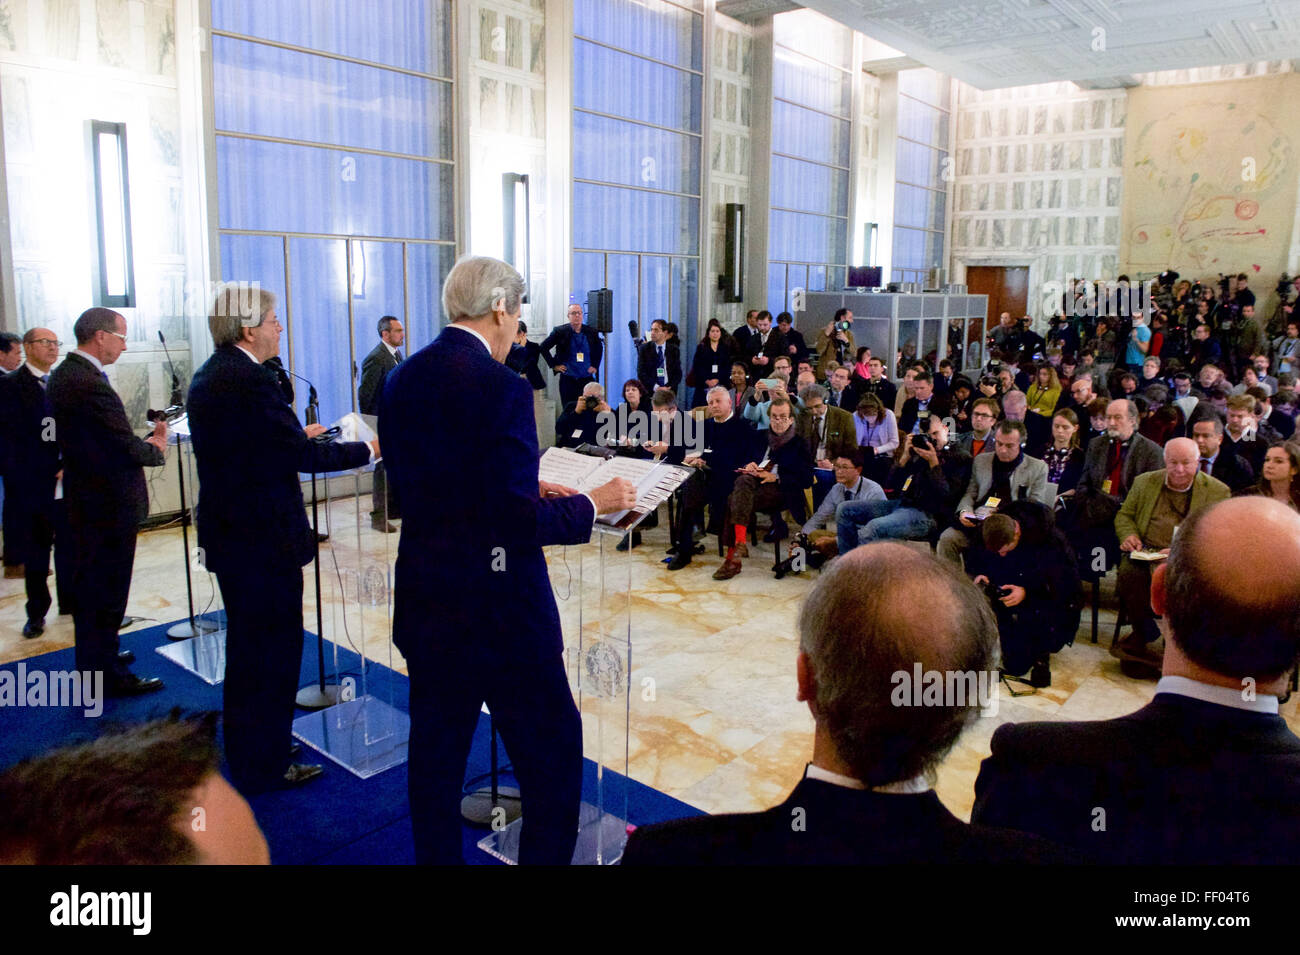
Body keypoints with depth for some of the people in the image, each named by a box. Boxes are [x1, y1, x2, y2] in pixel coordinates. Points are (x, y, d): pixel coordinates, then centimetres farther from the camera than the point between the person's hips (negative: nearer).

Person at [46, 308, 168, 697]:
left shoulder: (62, 375, 9)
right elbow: (129, 449, -21)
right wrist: (155, 448, -1)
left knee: (90, 588, 21)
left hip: (84, 501, 10)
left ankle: (96, 658, 36)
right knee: (105, 594, 1)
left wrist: (143, 441, 6)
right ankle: (108, 677, 12)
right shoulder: (90, 384, -23)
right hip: (110, 505, -10)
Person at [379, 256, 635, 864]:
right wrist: (592, 504, -6)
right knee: (552, 755, 8)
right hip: (499, 609, -8)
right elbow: (519, 521, -22)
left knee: (435, 753, 19)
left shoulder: (402, 380, 5)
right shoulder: (500, 386, -18)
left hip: (426, 603, 8)